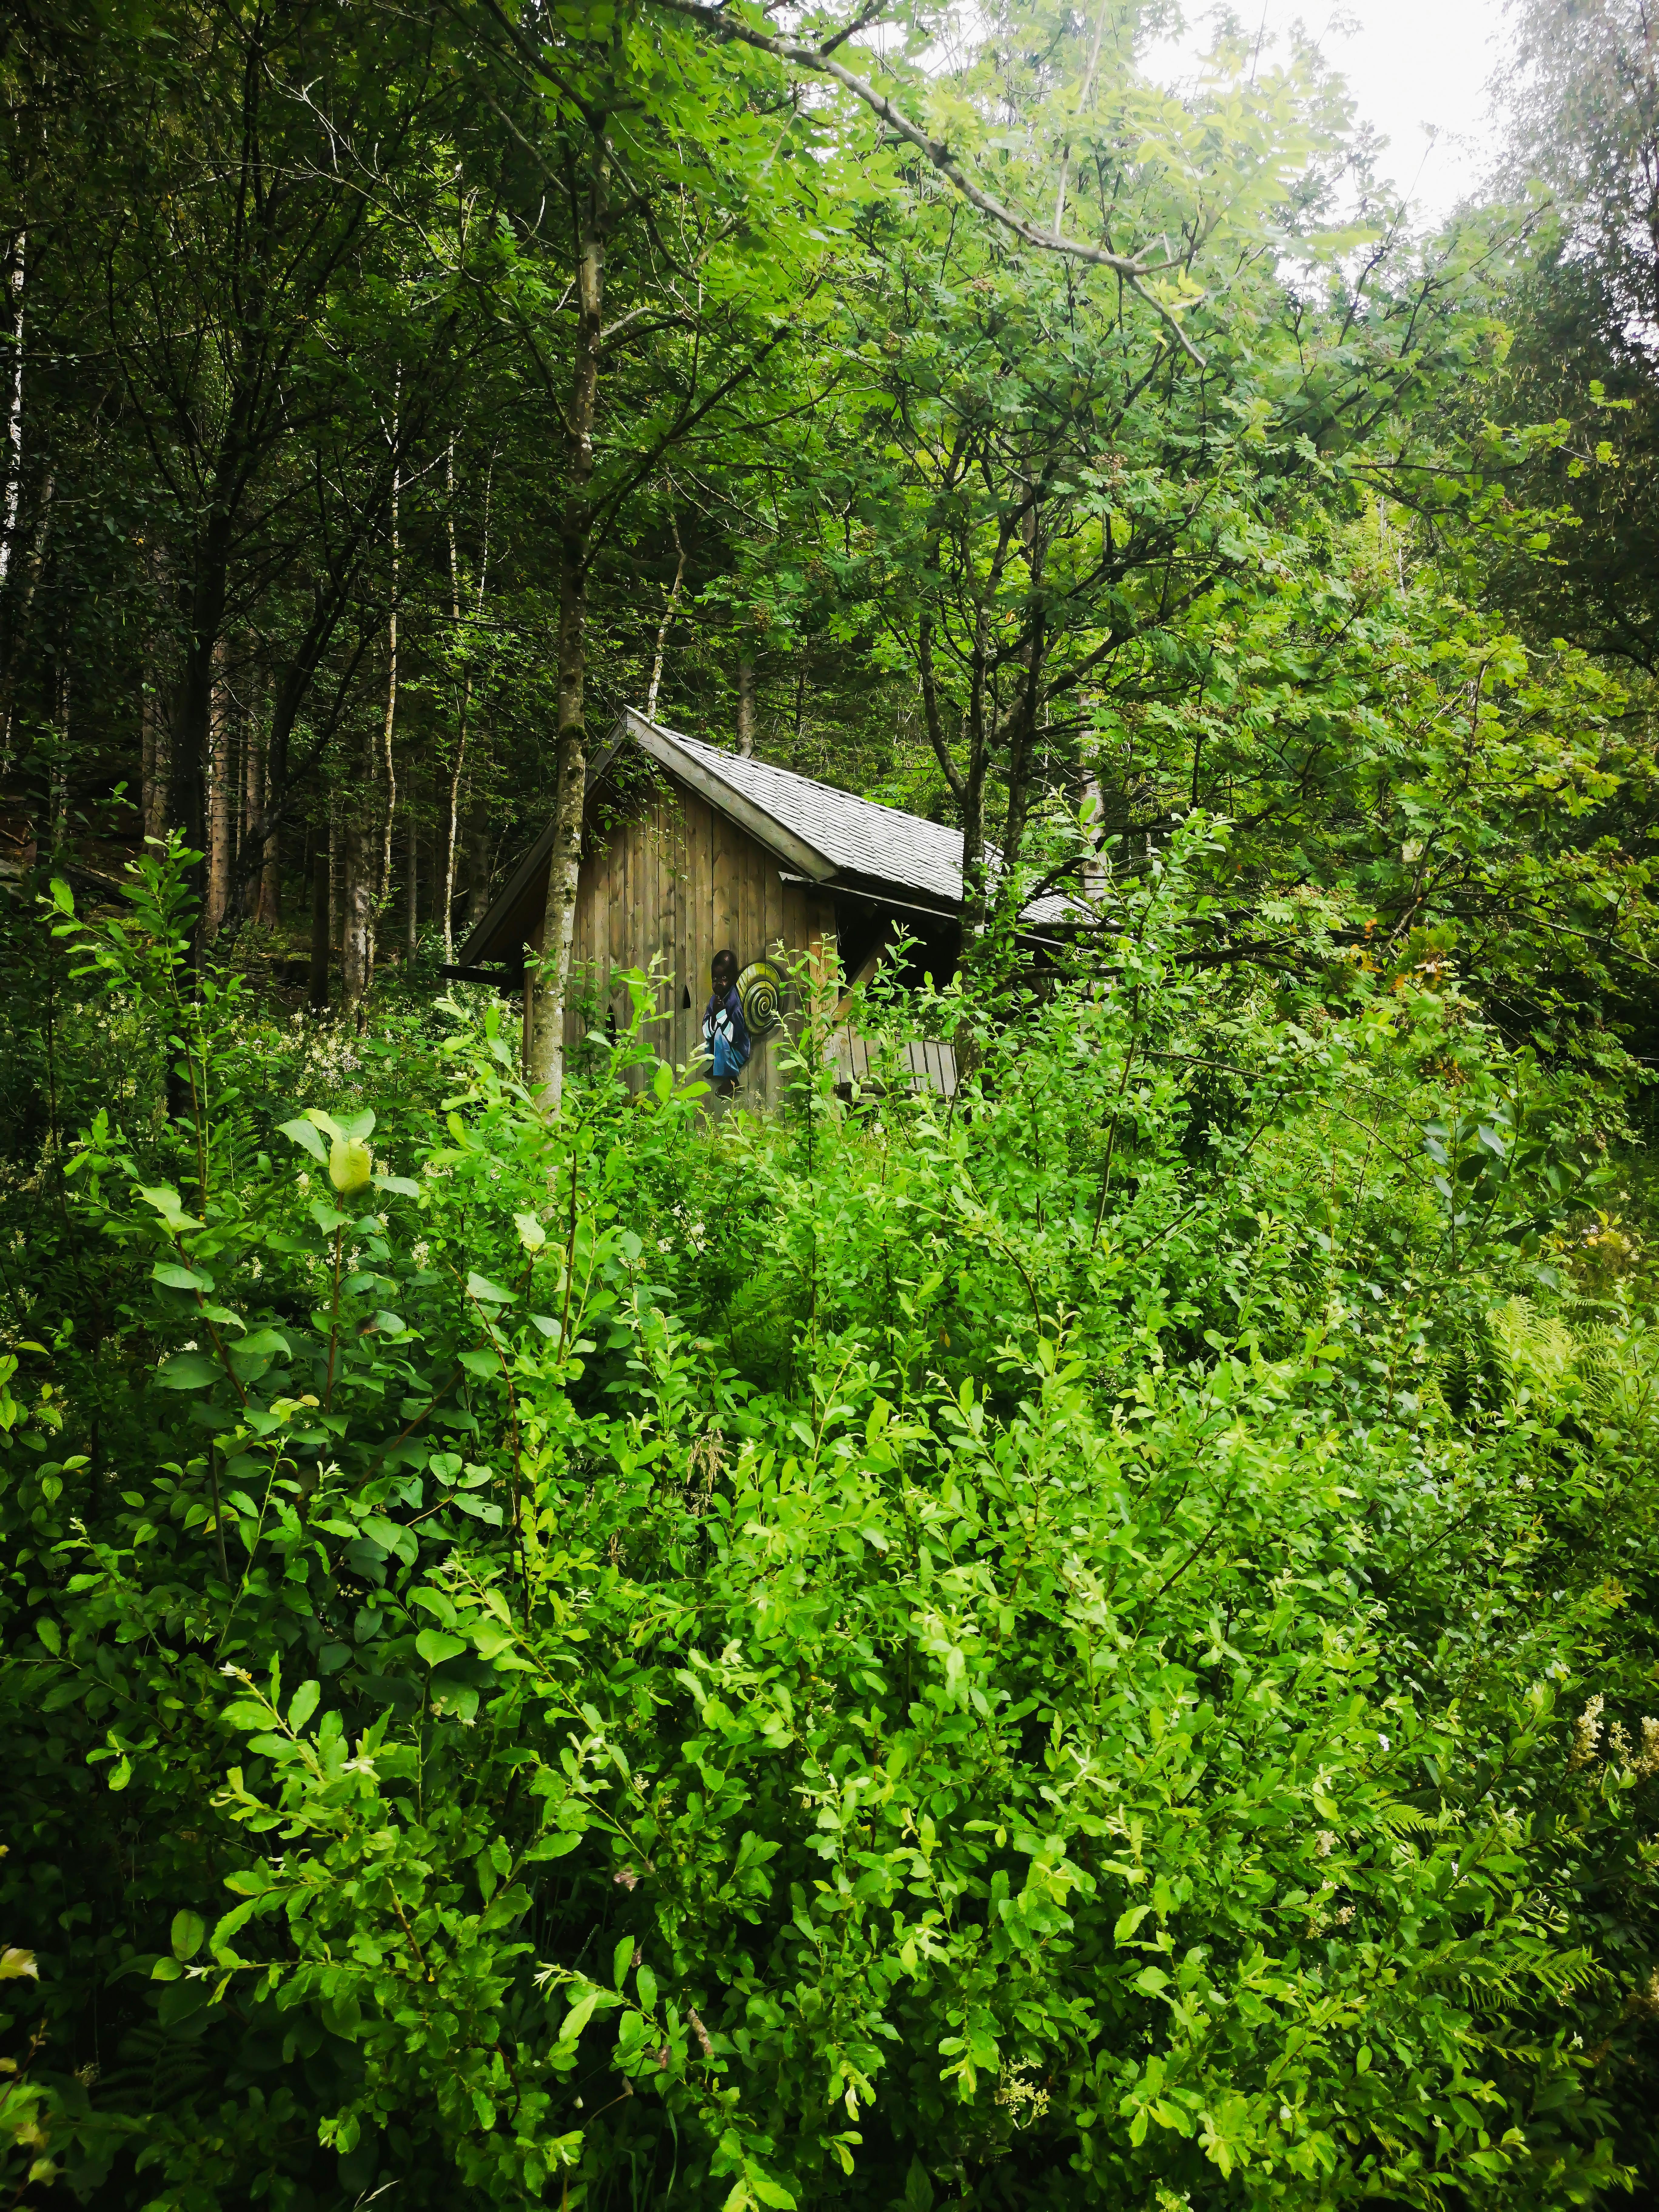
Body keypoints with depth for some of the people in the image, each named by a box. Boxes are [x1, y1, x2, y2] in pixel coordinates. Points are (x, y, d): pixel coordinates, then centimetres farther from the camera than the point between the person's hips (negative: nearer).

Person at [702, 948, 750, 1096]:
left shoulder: (735, 999, -23)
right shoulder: (714, 998, -3)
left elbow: (735, 1035, -28)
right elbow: (706, 1032, -6)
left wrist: (722, 1013, -31)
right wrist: (714, 1014, -23)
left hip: (739, 1051, -8)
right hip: (722, 1048, 8)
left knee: (720, 1034, -26)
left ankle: (730, 1080, -15)